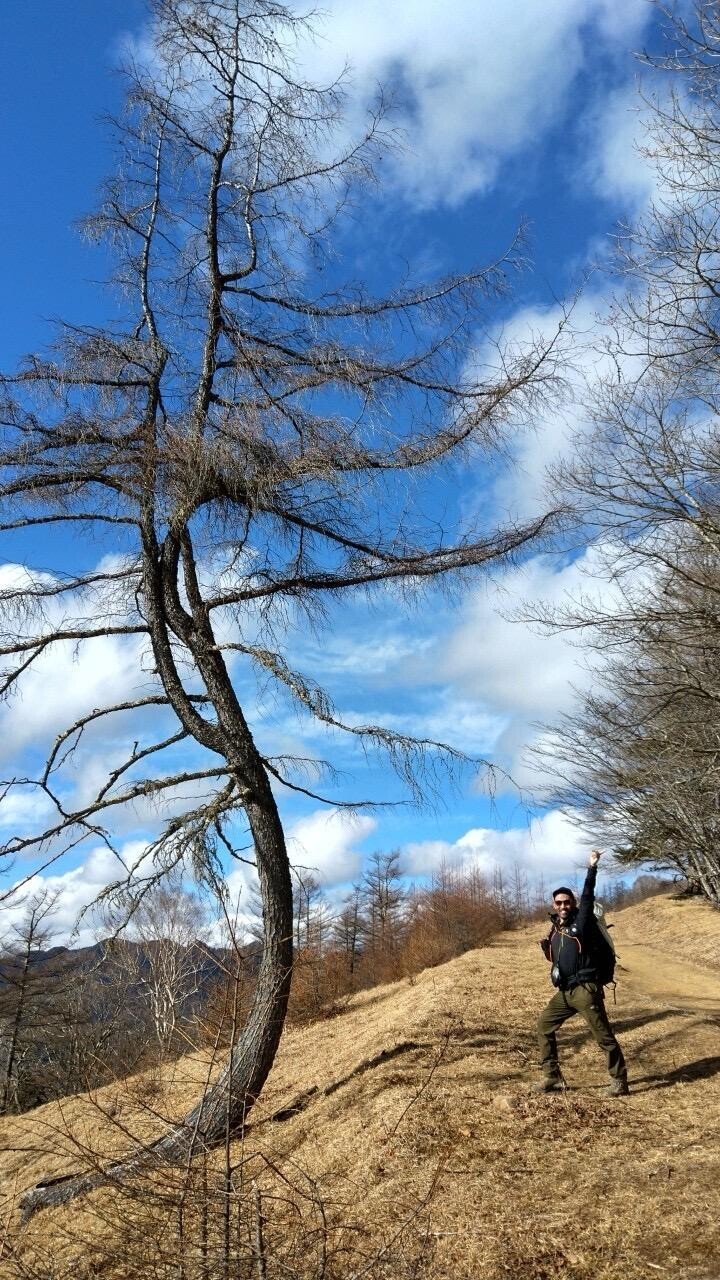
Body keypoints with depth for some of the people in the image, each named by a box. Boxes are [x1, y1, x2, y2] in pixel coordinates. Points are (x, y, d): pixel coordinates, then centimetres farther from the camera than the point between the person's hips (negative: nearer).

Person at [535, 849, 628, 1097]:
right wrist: (547, 949, 2)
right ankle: (551, 1076, 18)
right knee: (544, 1025, 10)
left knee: (603, 1036, -1)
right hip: (564, 992, 8)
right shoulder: (555, 929, 14)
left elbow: (588, 896, -17)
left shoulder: (581, 921, -5)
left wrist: (592, 867, -24)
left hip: (585, 990, -8)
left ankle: (619, 1080, 12)